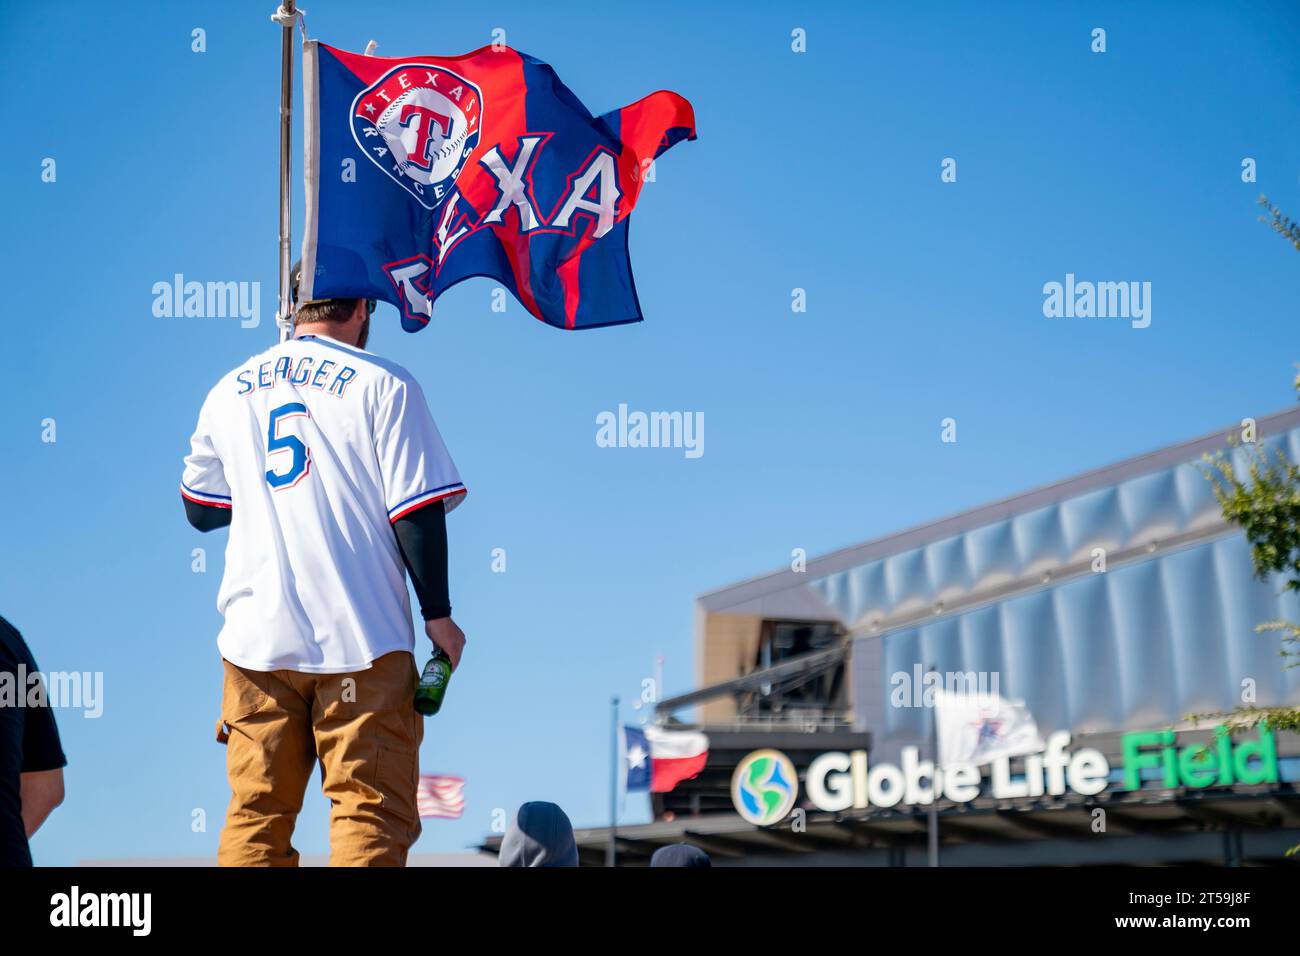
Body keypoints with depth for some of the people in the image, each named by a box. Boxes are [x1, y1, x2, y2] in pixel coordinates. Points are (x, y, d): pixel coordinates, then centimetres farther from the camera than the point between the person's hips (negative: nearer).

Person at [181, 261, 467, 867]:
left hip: (256, 636, 4)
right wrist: (438, 615, 1)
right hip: (360, 636, -4)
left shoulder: (230, 390, 11)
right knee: (371, 813, -2)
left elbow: (200, 510, 20)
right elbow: (416, 511, -6)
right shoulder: (383, 385, -2)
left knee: (255, 812, 8)